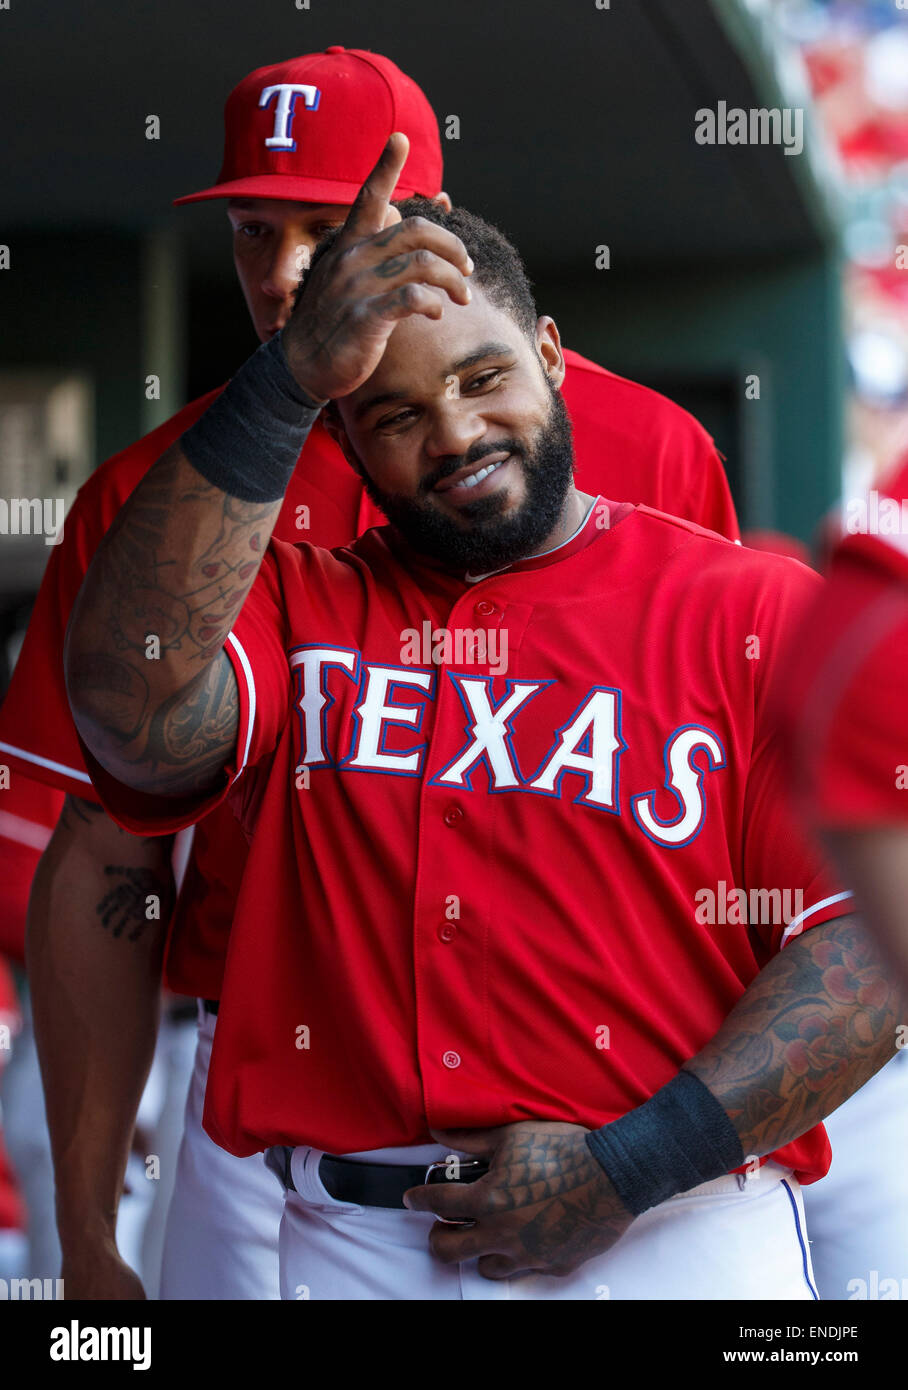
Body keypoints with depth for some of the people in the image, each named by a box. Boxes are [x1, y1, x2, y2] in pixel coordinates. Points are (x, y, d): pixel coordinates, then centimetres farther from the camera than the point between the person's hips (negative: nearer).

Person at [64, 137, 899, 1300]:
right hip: (354, 1242, 2)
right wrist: (288, 378, -18)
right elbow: (135, 707, -12)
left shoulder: (758, 613, 2)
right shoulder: (295, 609, 9)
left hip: (679, 1235, -1)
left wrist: (621, 1172, -15)